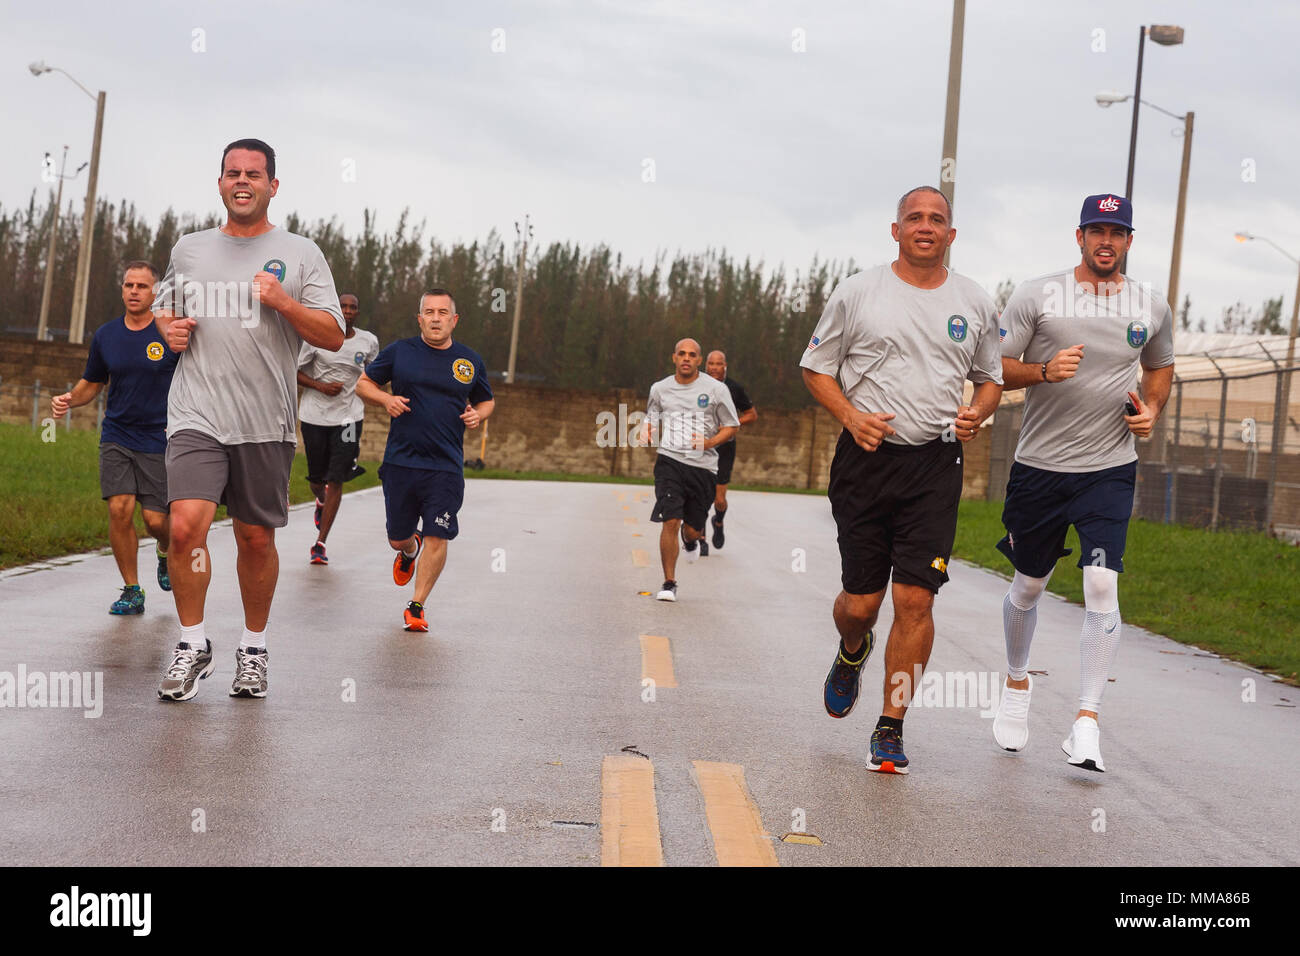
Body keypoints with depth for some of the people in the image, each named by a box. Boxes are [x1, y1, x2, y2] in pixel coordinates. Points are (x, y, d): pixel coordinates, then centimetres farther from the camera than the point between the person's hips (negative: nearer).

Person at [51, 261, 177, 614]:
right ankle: (132, 591, 2)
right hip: (116, 436, 3)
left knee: (155, 520, -5)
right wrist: (69, 399, -3)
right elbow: (92, 383, 17)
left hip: (159, 439, -2)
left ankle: (166, 550, 33)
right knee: (120, 509, -12)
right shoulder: (105, 336, 5)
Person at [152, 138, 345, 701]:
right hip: (197, 416, 1)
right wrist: (168, 327, 5)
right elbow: (163, 307, 28)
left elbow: (333, 336, 0)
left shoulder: (299, 254, 5)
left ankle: (253, 648, 25)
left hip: (266, 423, 0)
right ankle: (193, 646, -1)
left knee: (257, 539, 7)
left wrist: (283, 302, -14)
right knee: (186, 526, -16)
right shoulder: (188, 250, 12)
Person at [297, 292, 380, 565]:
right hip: (314, 416, 0)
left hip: (348, 417, 0)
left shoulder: (368, 342, 2)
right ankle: (321, 503, 49)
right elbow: (294, 371, 0)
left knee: (336, 480, -9)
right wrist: (321, 386, -14)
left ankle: (320, 543, -4)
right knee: (316, 478, 11)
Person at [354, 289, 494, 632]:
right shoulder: (399, 352, 2)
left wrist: (478, 414, -1)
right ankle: (409, 551, 47)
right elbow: (363, 383, 11)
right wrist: (385, 399, -8)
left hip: (446, 467, 0)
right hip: (400, 462, 0)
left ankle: (417, 606, 5)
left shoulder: (471, 362, 7)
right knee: (398, 538, 10)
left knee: (437, 538, -9)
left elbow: (487, 400, 21)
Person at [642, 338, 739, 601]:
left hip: (703, 464, 0)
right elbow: (652, 419, 23)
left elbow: (732, 427, 5)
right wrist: (647, 431, -2)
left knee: (693, 529, 7)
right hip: (669, 460, 0)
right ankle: (669, 584, -4)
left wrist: (710, 443, -14)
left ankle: (691, 540, 48)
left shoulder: (716, 389, -1)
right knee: (670, 521, -15)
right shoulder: (660, 389, 7)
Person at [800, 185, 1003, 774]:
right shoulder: (857, 293, 3)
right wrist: (851, 416, -9)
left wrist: (976, 413, -1)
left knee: (915, 599, -8)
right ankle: (852, 654, 40)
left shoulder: (975, 304, 9)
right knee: (861, 601, 2)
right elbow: (815, 368, 8)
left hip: (935, 465, 1)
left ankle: (890, 729, 3)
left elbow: (991, 378, 21)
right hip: (866, 460, -1)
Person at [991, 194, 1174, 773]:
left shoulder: (1152, 308, 6)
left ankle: (1086, 721, -12)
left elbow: (1161, 368, 24)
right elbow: (996, 367, -2)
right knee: (1028, 585, 13)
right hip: (1039, 466, 0)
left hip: (1110, 469, 0)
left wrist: (1151, 410, 3)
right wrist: (1046, 370, -20)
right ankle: (1017, 682, 39)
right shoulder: (1036, 296, -2)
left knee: (1102, 585, -15)